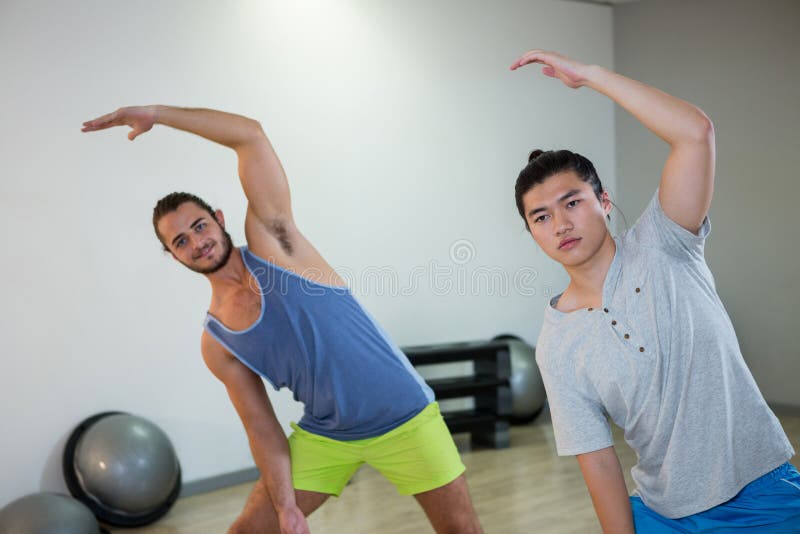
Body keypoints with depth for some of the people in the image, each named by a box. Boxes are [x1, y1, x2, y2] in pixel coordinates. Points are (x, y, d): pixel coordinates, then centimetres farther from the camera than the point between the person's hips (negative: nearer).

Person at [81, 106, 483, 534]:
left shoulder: (269, 238, -9)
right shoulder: (216, 345, 0)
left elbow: (250, 135, -14)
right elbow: (262, 429, 1)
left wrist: (155, 113, -13)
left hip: (402, 417, -3)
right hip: (324, 435, 4)